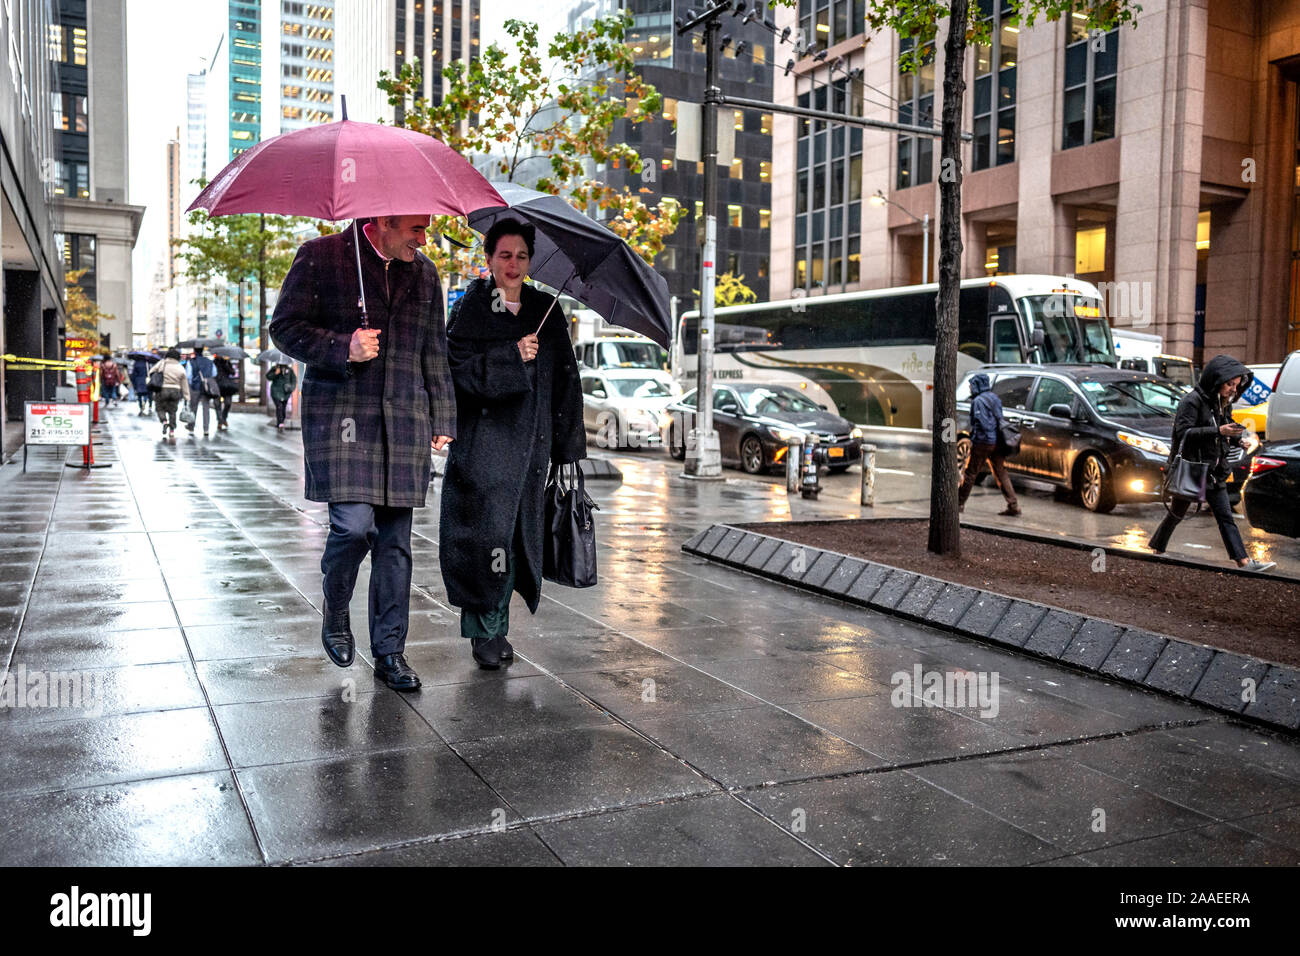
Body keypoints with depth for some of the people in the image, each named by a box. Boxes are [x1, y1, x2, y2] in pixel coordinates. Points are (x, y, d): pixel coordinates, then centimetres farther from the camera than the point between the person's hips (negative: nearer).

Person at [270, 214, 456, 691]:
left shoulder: (424, 274, 15)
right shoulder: (321, 256, 1)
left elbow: (435, 354, 20)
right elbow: (285, 327, 0)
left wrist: (442, 421, 14)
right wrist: (343, 349, -15)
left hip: (404, 422, 4)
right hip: (340, 416, -4)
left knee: (394, 540, 4)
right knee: (353, 524, -15)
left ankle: (389, 652, 14)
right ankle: (335, 613, 16)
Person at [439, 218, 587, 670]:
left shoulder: (546, 311, 12)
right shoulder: (469, 310, 2)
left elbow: (565, 378, 13)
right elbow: (462, 369, -9)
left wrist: (568, 442, 9)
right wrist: (512, 356, -21)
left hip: (530, 438, 4)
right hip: (484, 438, -3)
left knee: (519, 528, 4)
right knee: (488, 528, -10)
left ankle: (496, 623, 16)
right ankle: (485, 628, 2)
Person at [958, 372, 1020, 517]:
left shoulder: (978, 401, -11)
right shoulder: (994, 398, 15)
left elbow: (981, 423, -20)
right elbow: (1000, 419, 18)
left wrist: (973, 439, -12)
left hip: (983, 442, -8)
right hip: (997, 442, 8)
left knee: (971, 473, 2)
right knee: (1001, 474, 8)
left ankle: (959, 503, 11)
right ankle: (1014, 506, 3)